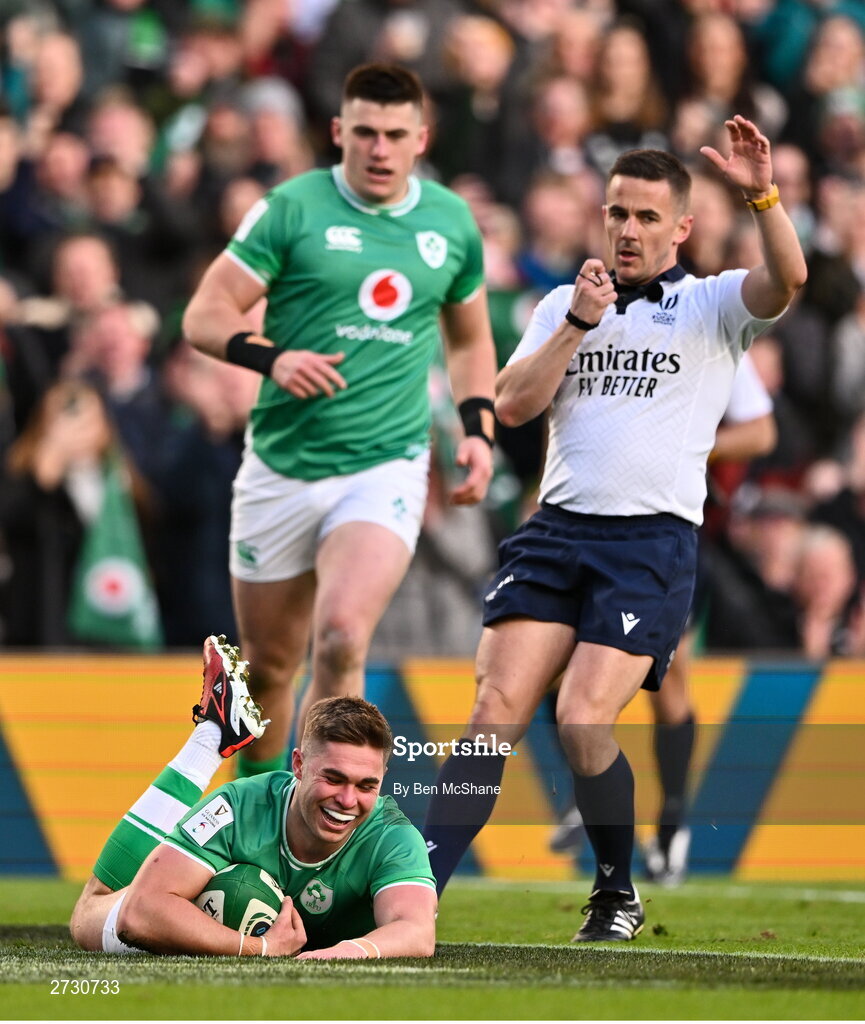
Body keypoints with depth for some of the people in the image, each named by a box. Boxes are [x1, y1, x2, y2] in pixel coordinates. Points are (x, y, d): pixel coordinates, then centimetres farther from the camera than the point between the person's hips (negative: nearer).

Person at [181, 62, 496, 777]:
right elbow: (205, 315, -6)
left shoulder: (452, 222, 7)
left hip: (388, 469, 0)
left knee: (342, 638, -23)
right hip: (282, 469, 0)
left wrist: (477, 429, 8)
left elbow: (470, 340, 22)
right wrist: (271, 357, -24)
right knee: (268, 664, 9)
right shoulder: (293, 208, -4)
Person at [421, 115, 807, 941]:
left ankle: (618, 895, 6)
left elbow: (785, 281, -14)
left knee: (582, 718, -15)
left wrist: (762, 195, -30)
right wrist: (579, 322, -4)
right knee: (498, 706, -9)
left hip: (652, 541, -3)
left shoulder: (711, 305, 7)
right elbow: (512, 404, 6)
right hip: (557, 529, 3)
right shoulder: (564, 305, 17)